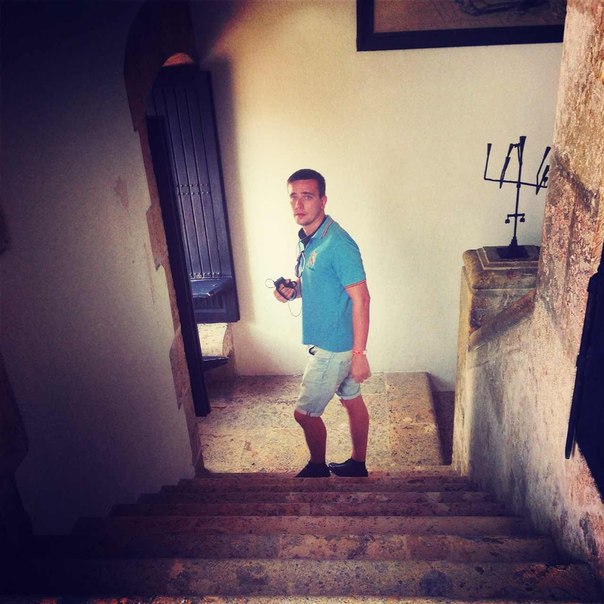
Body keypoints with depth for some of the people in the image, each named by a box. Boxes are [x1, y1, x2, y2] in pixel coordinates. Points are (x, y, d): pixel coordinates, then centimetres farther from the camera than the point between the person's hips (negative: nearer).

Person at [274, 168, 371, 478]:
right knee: (352, 400, 21)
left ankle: (318, 468, 29)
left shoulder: (338, 244, -24)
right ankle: (357, 464, 38)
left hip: (334, 346, -9)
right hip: (328, 340, 9)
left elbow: (361, 299, -24)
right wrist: (292, 290, -3)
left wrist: (359, 353, -23)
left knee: (305, 412, 5)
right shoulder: (306, 239, 5)